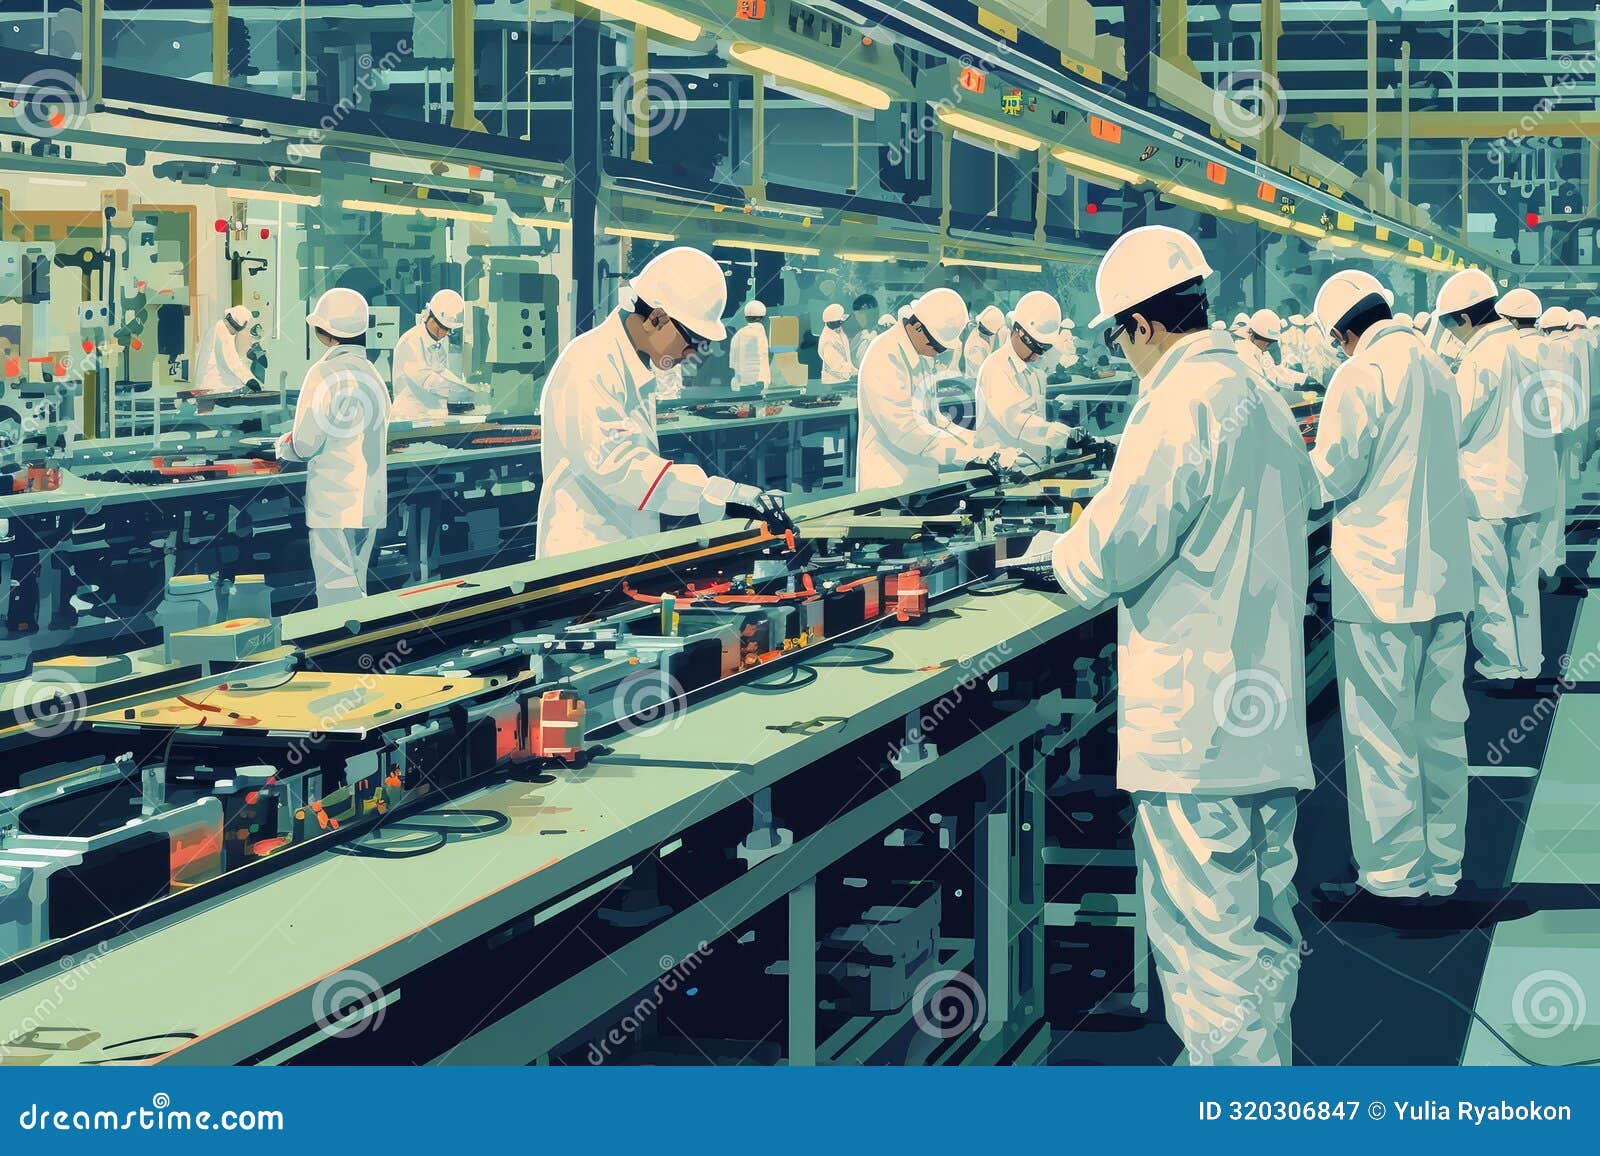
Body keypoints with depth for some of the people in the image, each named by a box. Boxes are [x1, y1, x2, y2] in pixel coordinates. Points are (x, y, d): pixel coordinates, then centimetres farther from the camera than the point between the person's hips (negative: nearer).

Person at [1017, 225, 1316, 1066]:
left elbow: (1106, 558, -18)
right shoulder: (1264, 403, 14)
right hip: (1271, 725, 9)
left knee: (1206, 944, -4)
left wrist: (1060, 551, 3)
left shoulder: (1182, 404, -15)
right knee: (1262, 931, 16)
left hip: (1194, 728, -9)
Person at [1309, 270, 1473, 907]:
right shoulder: (1436, 369, 11)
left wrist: (1303, 455, 9)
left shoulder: (1359, 376, -13)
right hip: (1444, 577, 8)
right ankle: (1442, 867, 20)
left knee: (1380, 732, -1)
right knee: (1441, 728, 12)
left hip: (1381, 582, -8)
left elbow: (1333, 477, -11)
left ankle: (1392, 877, 4)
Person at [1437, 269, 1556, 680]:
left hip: (1487, 489, -7)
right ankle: (1530, 659, 24)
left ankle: (1501, 661, 16)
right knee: (1523, 578, 17)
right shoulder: (1524, 349, 4)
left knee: (1488, 581, 7)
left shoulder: (1479, 360, -19)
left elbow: (1454, 428, -16)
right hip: (1532, 486, 7)